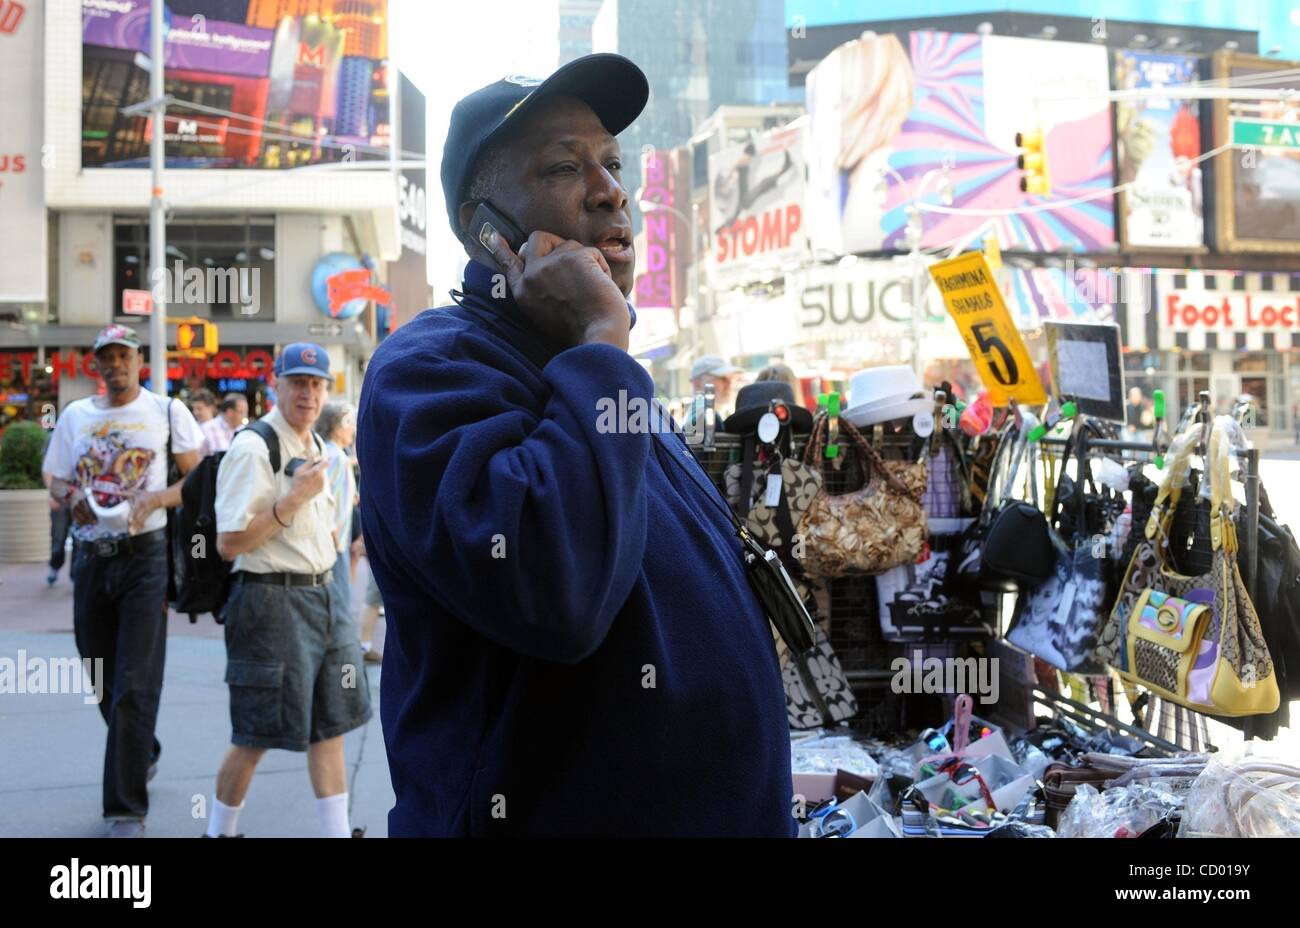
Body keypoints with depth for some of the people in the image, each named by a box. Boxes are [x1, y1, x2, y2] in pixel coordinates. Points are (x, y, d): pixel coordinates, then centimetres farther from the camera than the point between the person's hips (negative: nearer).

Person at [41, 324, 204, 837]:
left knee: (133, 688, -7)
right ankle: (143, 754, 41)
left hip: (145, 555, -4)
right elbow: (56, 481, 16)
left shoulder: (168, 412, 1)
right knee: (103, 679, 13)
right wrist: (73, 497, -7)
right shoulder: (75, 415, 11)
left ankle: (126, 808, 0)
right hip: (90, 557, 4)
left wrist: (154, 498, -17)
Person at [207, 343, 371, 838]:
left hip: (321, 595, 8)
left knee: (331, 724, 10)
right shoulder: (253, 449, -15)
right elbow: (229, 543, -19)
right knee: (255, 736, 1)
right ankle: (218, 832, 20)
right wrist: (297, 496, -22)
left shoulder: (314, 448, 13)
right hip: (271, 601, -8)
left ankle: (337, 831, 17)